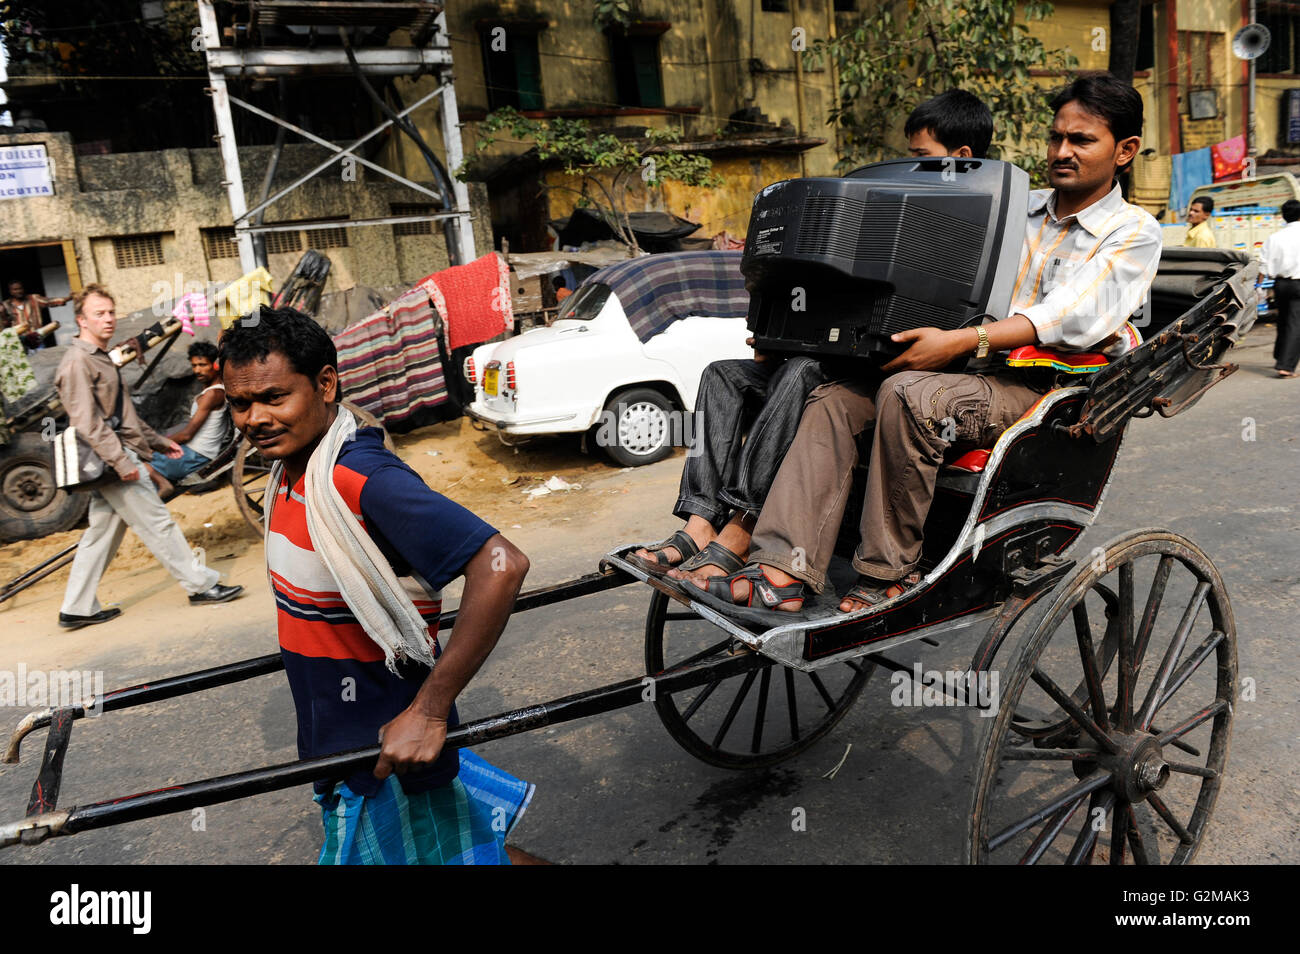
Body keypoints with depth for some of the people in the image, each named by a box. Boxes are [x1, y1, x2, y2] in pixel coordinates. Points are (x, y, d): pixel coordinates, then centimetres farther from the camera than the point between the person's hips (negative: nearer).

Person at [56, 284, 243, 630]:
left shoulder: (100, 358, 19)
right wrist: (121, 462, -24)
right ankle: (200, 585, 5)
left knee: (102, 532, 12)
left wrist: (158, 441, 24)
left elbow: (124, 414, 26)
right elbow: (88, 423, -21)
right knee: (157, 523, -3)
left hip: (115, 460, 10)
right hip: (113, 459, -10)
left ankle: (77, 609, 18)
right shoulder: (77, 362, -13)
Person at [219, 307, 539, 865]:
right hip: (340, 739, 9)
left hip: (390, 750, -9)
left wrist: (429, 712, -33)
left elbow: (500, 566, -36)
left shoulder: (364, 481, -28)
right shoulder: (291, 467, 1)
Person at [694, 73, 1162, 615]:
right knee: (835, 398, -19)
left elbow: (1067, 317, -14)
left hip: (1043, 390, -6)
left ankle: (889, 575, -20)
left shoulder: (1133, 233, 5)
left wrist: (960, 342, -28)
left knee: (908, 393, -34)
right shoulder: (1020, 208, 23)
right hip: (973, 367, 6)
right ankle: (783, 573, -28)